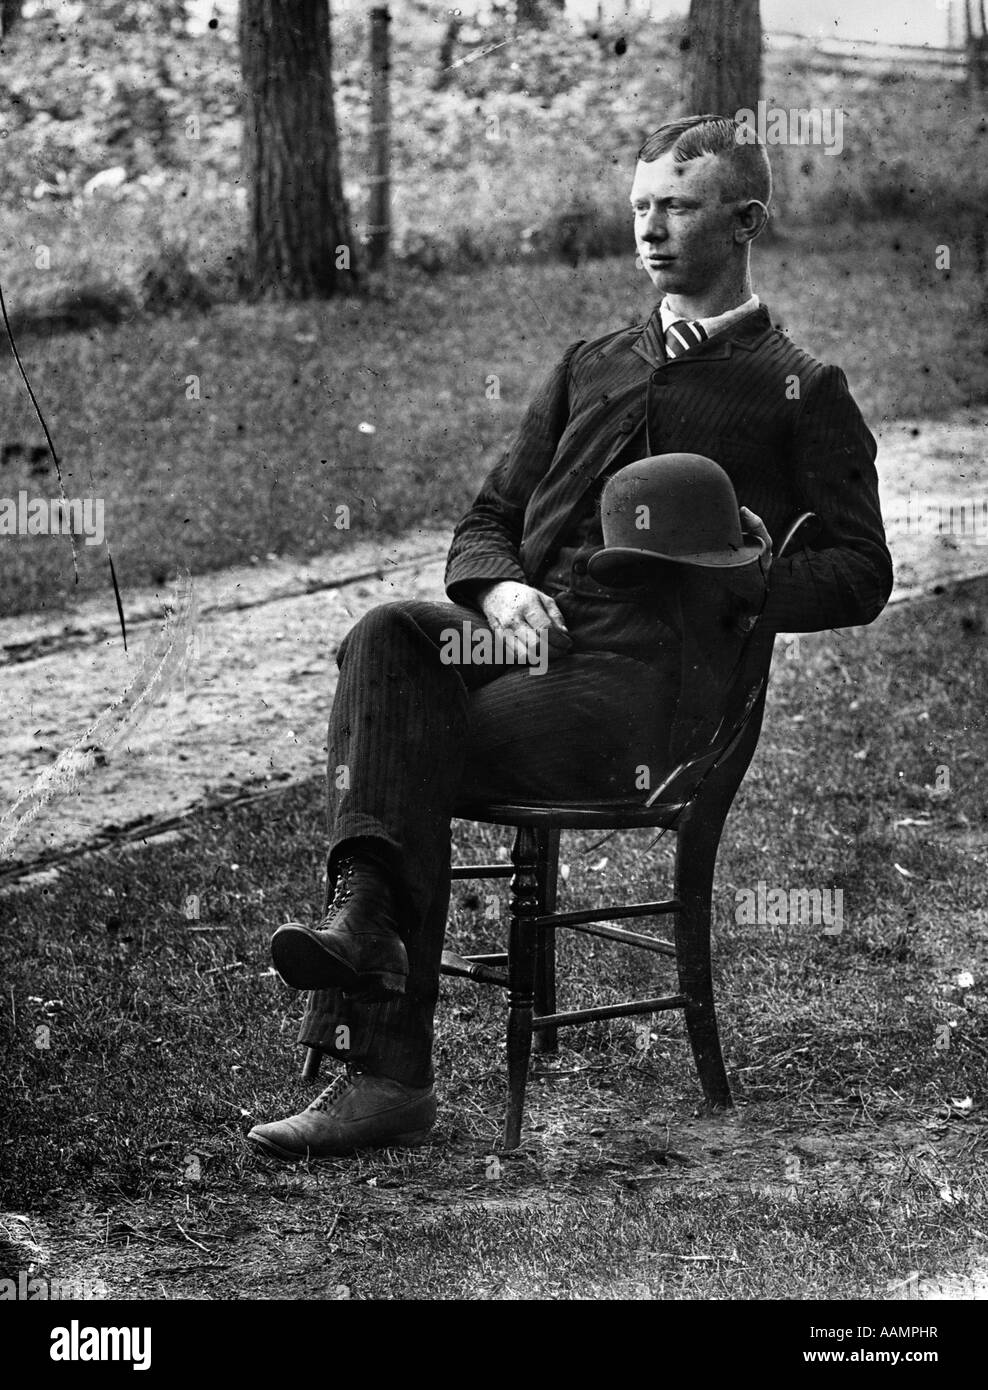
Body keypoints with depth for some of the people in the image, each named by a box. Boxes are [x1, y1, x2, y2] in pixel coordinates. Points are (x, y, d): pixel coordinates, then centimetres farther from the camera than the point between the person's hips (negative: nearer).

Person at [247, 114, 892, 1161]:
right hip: (526, 641, 5)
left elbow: (861, 575, 5)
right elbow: (486, 521, 23)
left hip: (643, 684, -5)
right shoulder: (588, 369, 28)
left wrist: (734, 583, -14)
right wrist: (500, 587, -2)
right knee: (387, 638, -29)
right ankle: (363, 917, -46)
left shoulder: (800, 393, 13)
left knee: (408, 755, -27)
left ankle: (384, 1072, -28)